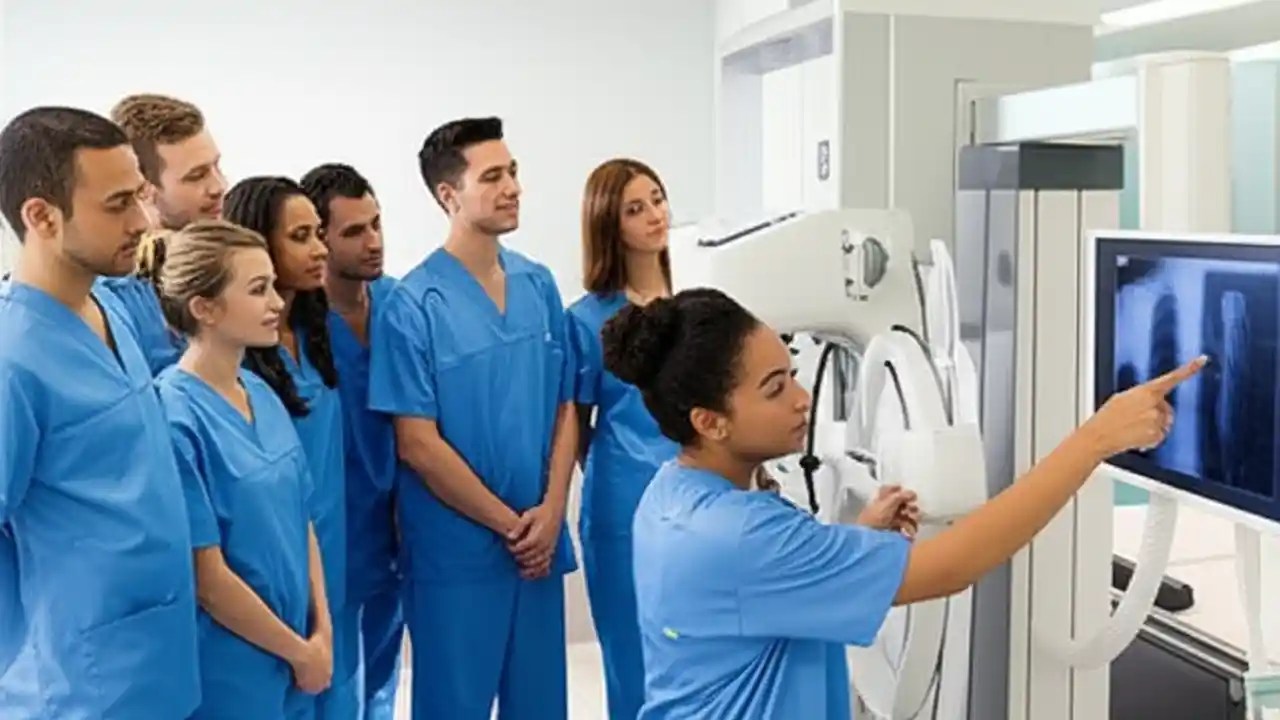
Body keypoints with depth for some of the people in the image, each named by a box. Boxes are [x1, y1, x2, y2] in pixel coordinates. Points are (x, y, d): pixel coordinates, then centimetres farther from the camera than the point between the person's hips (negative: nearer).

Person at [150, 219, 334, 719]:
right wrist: (300, 652, -9)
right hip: (229, 674, -7)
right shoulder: (175, 417, -20)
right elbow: (207, 579, -19)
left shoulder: (262, 395, 2)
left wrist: (322, 631, 0)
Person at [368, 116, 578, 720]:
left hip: (540, 545, 5)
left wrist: (550, 513, -4)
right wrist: (508, 525, -9)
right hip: (456, 552, -5)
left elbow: (565, 409, 8)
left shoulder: (540, 285, 4)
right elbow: (417, 445, -13)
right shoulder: (413, 304, -12)